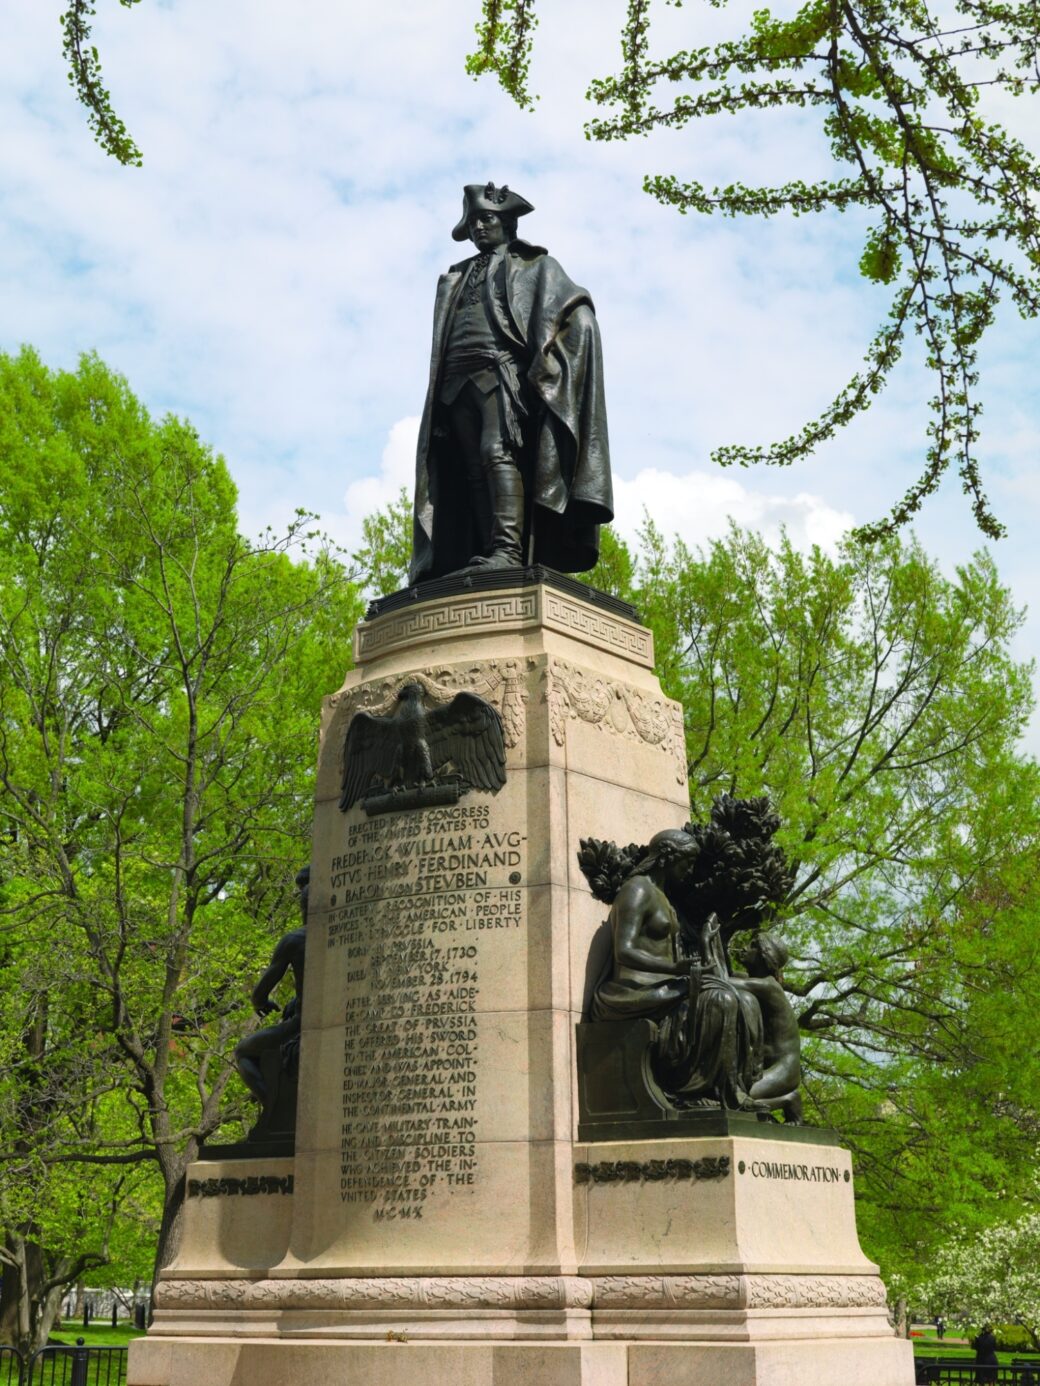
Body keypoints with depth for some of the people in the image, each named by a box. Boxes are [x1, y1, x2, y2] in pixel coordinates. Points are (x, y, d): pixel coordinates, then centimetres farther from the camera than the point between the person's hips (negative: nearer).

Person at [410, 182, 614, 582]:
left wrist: (541, 367, -13)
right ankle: (490, 558, -16)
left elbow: (575, 317, 2)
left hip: (503, 372, -5)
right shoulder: (455, 280, 32)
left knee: (498, 451, -25)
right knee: (474, 471, -8)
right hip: (458, 381, 5)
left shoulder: (534, 265, 17)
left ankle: (508, 550, -36)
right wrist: (440, 391, 9)